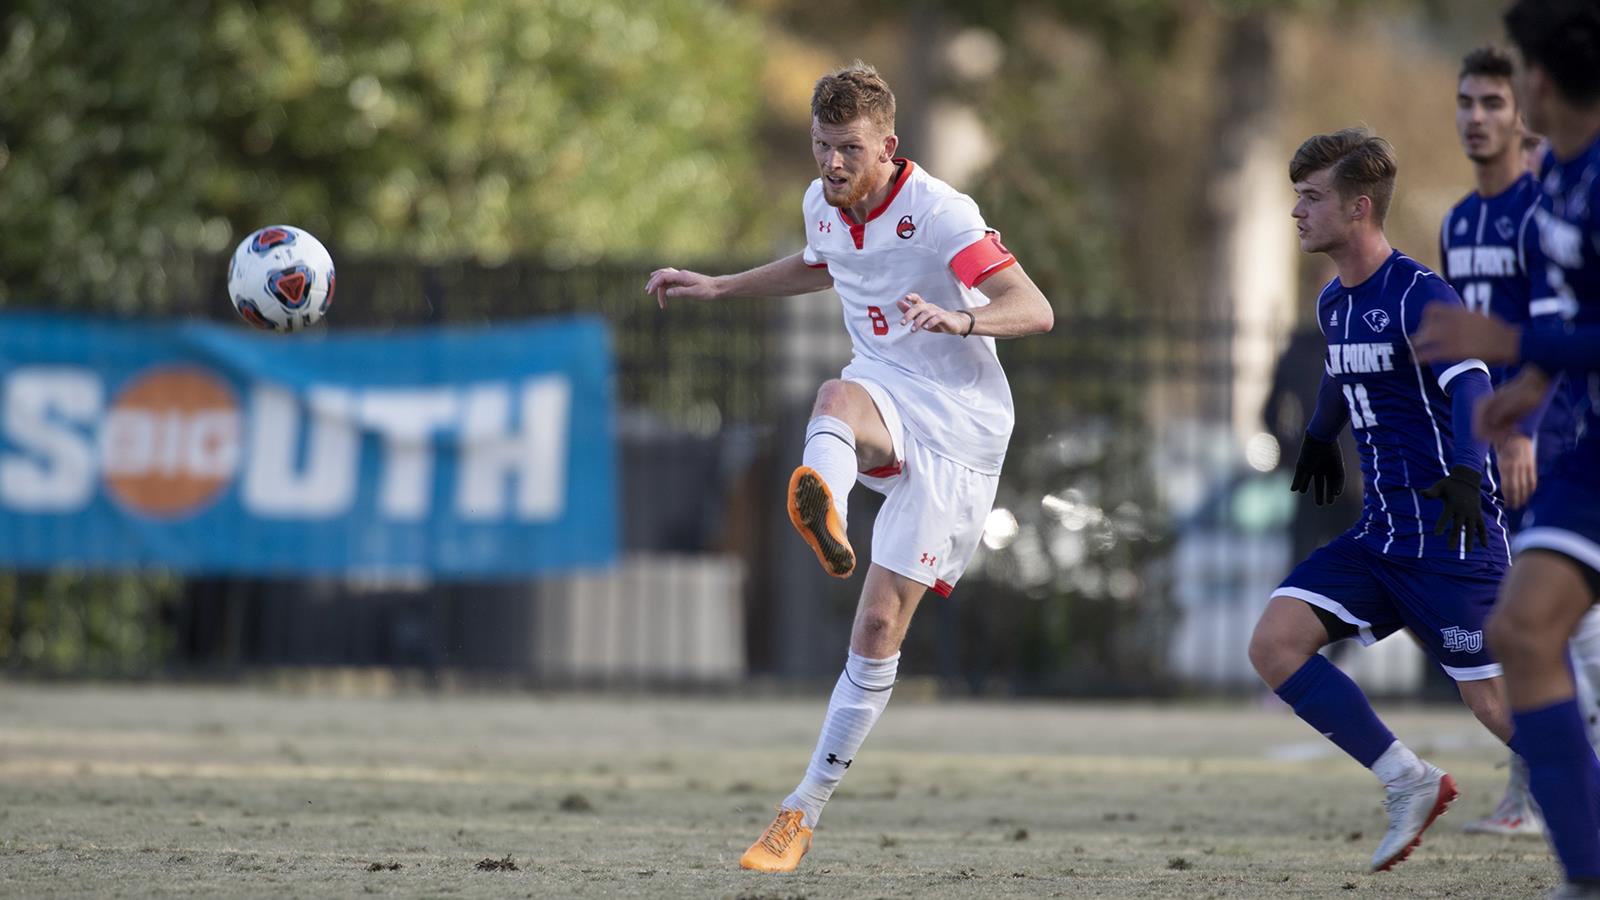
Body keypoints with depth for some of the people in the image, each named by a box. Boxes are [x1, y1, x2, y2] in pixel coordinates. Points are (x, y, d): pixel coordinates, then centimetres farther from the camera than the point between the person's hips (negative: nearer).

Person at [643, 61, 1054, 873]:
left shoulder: (937, 212, -17)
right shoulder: (823, 204, 5)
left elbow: (1034, 309, -26)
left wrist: (960, 321, -46)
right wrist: (718, 287, 23)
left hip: (956, 425, -5)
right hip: (882, 394, 5)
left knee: (879, 623, -8)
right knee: (837, 400, -36)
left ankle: (804, 811, 1)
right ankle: (822, 512, -72)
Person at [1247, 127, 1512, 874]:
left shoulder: (1419, 295, -16)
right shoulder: (1335, 302, 10)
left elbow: (1471, 385, -30)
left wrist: (1465, 474, -46)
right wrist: (1320, 436, 46)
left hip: (1450, 538, -8)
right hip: (1381, 534, 8)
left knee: (1494, 704, -8)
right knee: (1274, 644, -7)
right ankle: (1409, 784, 0)